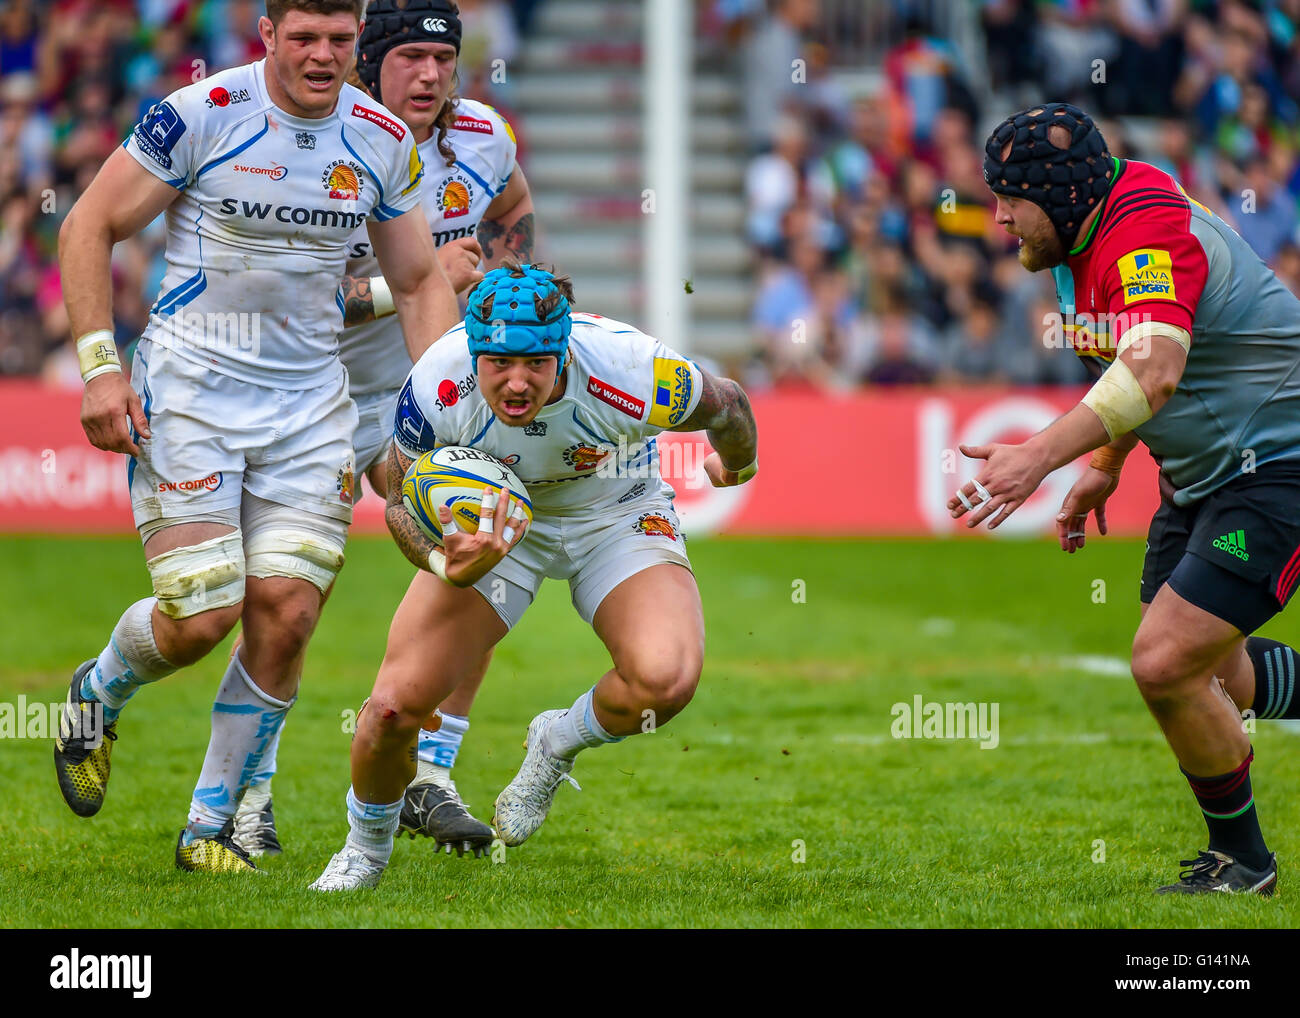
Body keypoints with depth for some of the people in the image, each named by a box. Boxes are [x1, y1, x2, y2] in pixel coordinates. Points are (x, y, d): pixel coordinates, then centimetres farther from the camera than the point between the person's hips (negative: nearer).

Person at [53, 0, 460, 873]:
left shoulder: (384, 140, 2)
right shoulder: (200, 115, -12)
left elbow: (420, 283, 14)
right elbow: (89, 228, -4)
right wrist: (99, 365, -12)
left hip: (310, 403, 4)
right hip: (190, 390, -4)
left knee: (286, 613, -5)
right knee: (201, 618, -9)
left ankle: (211, 824, 11)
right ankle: (98, 693, 27)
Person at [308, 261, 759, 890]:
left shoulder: (632, 374, -34)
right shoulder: (437, 386, -31)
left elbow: (726, 406, -11)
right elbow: (402, 500, -13)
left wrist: (737, 466, 13)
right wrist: (445, 566, -35)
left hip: (617, 517, -1)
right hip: (485, 520, 1)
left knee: (666, 679, -30)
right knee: (394, 707, -15)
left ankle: (557, 744, 5)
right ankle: (365, 850, 19)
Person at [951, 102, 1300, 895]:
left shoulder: (1150, 236, -27)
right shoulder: (1087, 242, 5)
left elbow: (1153, 372, -44)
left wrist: (1041, 456, -53)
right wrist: (1106, 466, 23)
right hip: (1201, 476, 10)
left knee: (1166, 664, -16)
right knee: (1204, 674, 16)